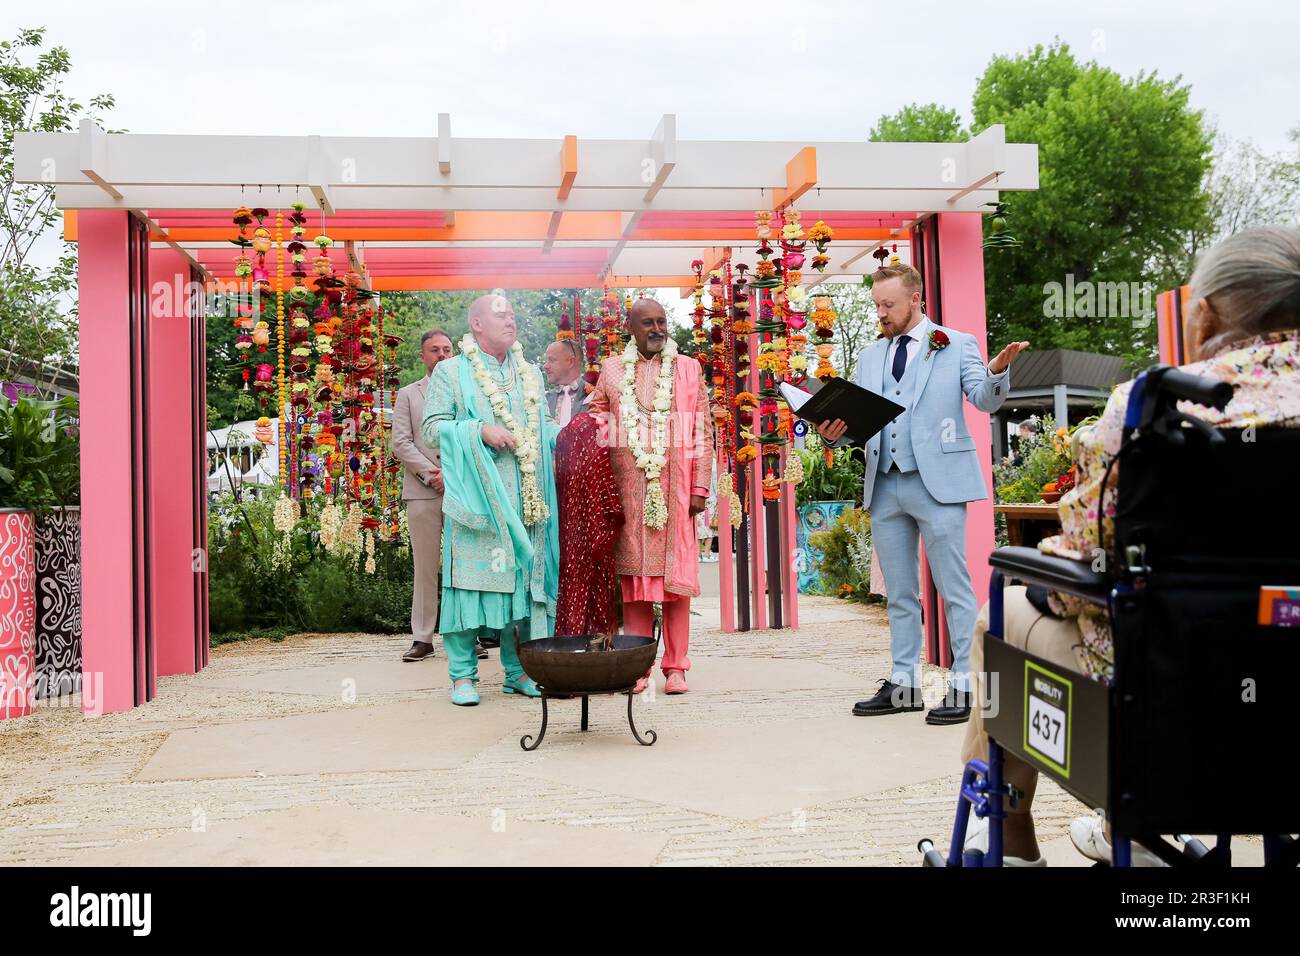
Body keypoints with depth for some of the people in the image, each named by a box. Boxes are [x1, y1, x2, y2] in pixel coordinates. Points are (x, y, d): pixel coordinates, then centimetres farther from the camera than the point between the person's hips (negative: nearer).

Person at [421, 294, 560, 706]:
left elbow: (544, 425, 20)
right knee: (470, 576, -5)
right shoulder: (450, 372, 5)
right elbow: (433, 427, -2)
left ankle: (518, 670, 14)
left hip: (525, 497, 5)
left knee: (524, 576, 5)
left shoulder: (530, 373, 19)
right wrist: (480, 431, -15)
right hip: (476, 494, -4)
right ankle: (462, 674, 3)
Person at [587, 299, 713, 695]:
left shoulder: (688, 369, 9)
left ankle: (675, 667, 6)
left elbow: (703, 432, 6)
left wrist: (700, 487, -1)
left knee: (676, 573, -1)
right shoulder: (612, 369, 11)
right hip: (627, 484, 1)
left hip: (674, 484, -1)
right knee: (632, 573, 2)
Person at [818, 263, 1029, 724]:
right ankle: (903, 683, 19)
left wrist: (998, 371, -27)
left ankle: (963, 685, 4)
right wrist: (835, 432, -6)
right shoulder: (869, 357, 17)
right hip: (884, 485, 5)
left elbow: (985, 401, -6)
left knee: (954, 588, -2)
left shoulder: (956, 345, 5)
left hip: (938, 482, -5)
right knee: (899, 594, 11)